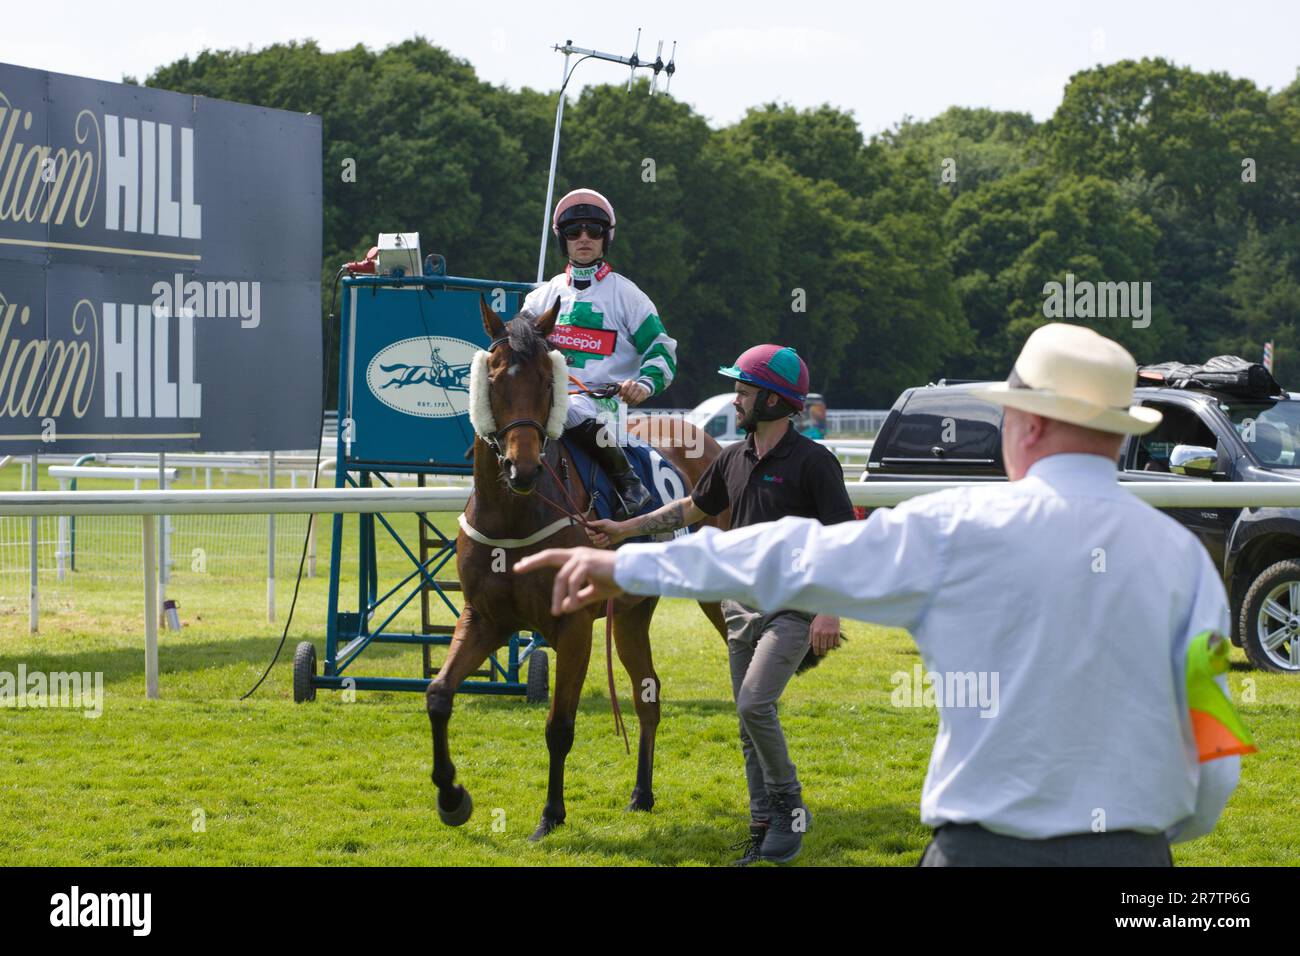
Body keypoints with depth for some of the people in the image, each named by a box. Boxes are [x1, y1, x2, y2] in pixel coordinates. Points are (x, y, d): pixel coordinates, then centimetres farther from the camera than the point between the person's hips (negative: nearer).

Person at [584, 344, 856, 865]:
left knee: (755, 704, -21)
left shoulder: (812, 461, -12)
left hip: (792, 607, -7)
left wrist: (831, 610, -22)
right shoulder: (733, 460, 9)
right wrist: (627, 528, 24)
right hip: (742, 604, 7)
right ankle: (764, 830, 15)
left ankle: (789, 807, -4)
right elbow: (692, 508, 25)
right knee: (750, 723, 8)